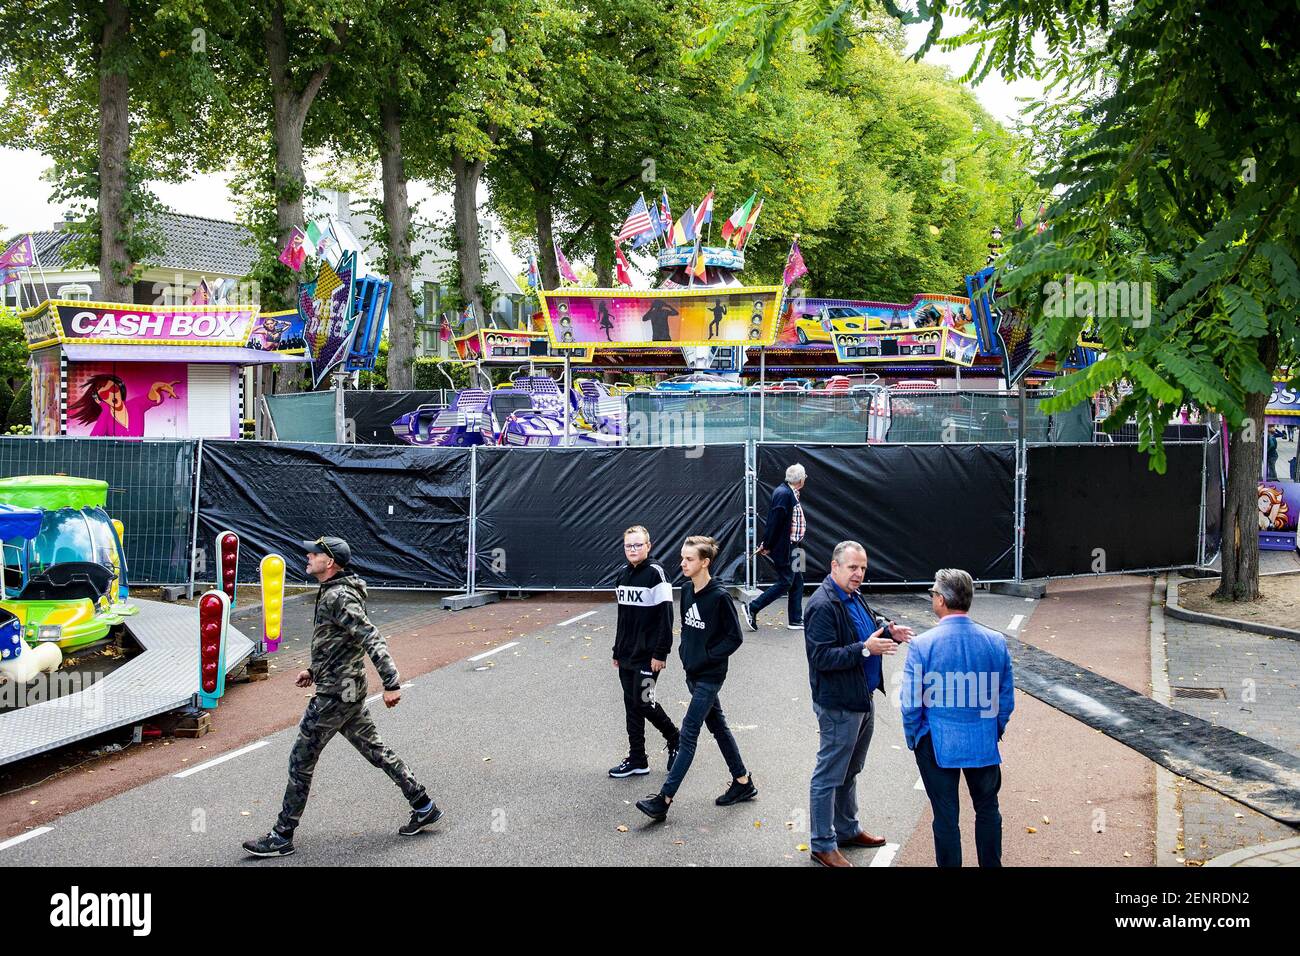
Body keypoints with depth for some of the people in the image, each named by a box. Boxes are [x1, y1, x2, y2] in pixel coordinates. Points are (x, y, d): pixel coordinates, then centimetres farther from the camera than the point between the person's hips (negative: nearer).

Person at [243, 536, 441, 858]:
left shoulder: (338, 598, -20)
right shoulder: (332, 593, 12)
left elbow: (371, 639, -26)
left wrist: (391, 683, -31)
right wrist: (314, 670, 23)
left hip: (334, 695, -10)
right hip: (349, 690, 10)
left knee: (301, 761, -1)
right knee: (374, 750, 16)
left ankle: (282, 837, 7)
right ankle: (423, 807, 21)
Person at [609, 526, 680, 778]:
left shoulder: (655, 574, -12)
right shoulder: (623, 575, 10)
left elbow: (665, 617, -14)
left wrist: (660, 653, -17)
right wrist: (617, 651, 18)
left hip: (648, 655, -7)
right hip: (627, 655, 7)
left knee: (643, 702, -7)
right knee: (632, 705, 9)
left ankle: (675, 741, 16)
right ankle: (636, 759, 16)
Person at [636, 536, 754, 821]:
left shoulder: (719, 597, -18)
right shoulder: (687, 591, 5)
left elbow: (734, 637, -14)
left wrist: (706, 658, -16)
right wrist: (685, 651, 5)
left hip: (710, 676, -8)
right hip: (693, 672, 8)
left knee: (688, 733, -8)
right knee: (718, 726, 16)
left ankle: (664, 798, -8)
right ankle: (743, 782, 29)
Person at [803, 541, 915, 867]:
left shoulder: (853, 597, 9)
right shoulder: (823, 605, -21)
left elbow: (868, 629, 24)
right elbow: (821, 657, -26)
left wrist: (888, 632, 4)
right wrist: (864, 649, -30)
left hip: (862, 699, 10)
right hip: (839, 705, -10)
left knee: (849, 772, 23)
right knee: (829, 776, 1)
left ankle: (847, 830, 37)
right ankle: (823, 845, 10)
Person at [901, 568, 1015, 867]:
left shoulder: (922, 645, -17)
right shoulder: (995, 642, -8)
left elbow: (911, 703, -12)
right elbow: (1007, 698, 0)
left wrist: (912, 739, 4)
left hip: (937, 743, -2)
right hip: (983, 742, 3)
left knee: (946, 816, 10)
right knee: (987, 809, 20)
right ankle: (991, 864, 31)